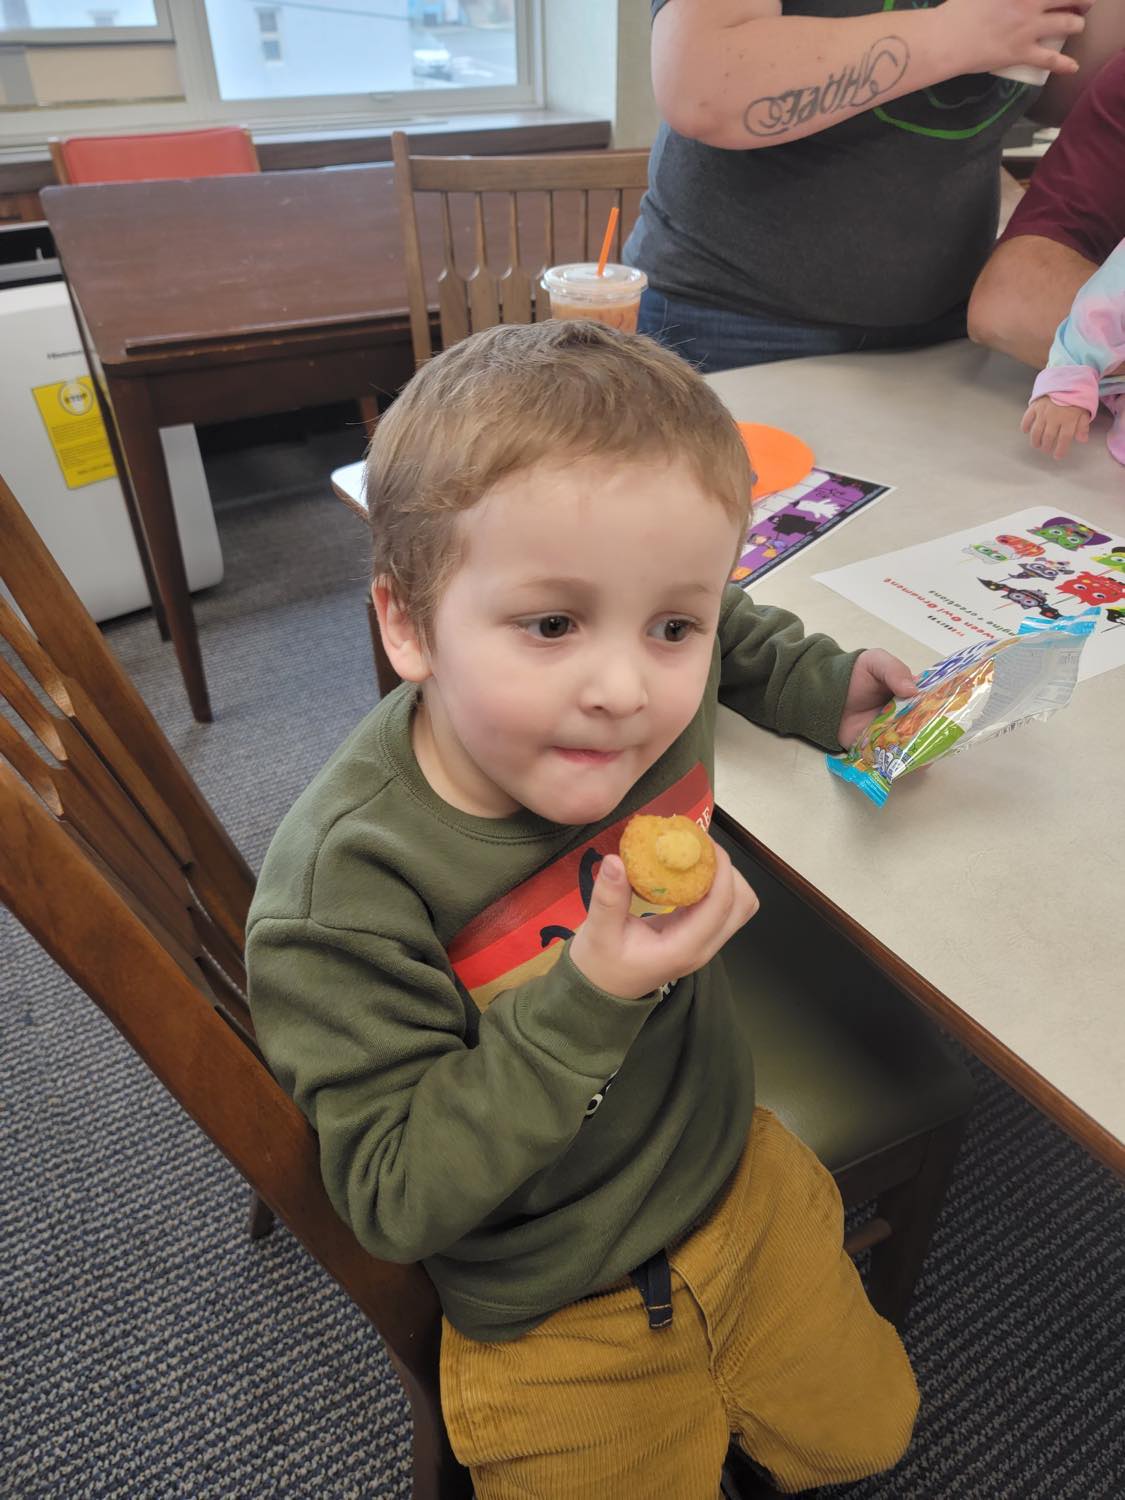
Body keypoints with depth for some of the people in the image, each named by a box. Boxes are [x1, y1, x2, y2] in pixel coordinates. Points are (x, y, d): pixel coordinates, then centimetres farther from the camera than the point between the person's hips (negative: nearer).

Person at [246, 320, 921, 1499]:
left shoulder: (657, 680, -19)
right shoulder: (346, 886, -34)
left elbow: (731, 629, 8)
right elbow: (394, 1200, -27)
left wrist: (814, 685, -3)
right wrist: (590, 1000, -37)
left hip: (739, 1185, 5)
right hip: (554, 1327, -4)